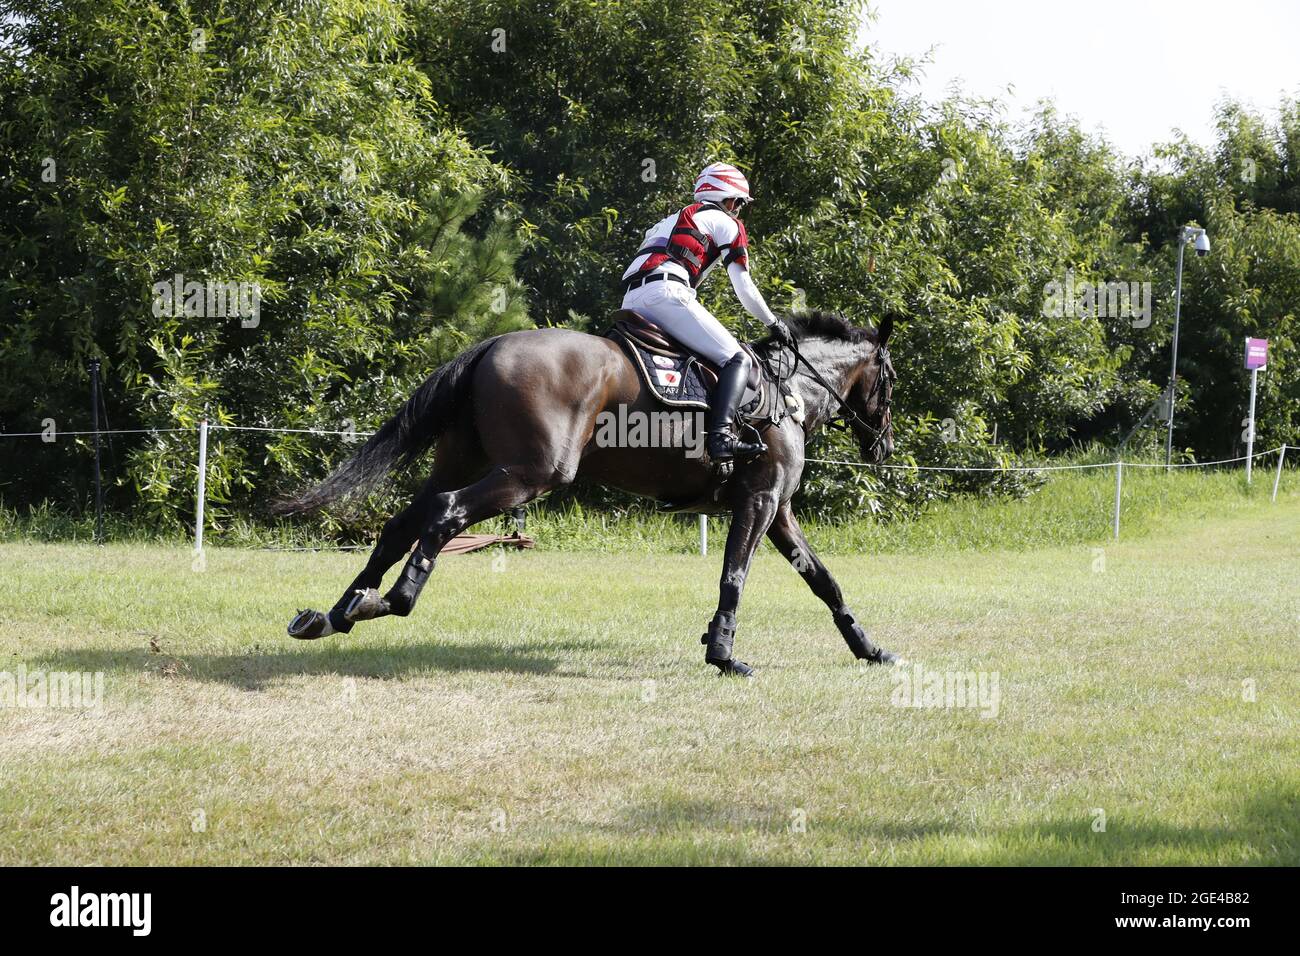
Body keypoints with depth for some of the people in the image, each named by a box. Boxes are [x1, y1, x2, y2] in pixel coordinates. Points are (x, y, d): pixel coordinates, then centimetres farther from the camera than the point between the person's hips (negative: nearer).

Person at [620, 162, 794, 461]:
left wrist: (708, 329, 42)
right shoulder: (725, 222, 14)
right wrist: (773, 323, 26)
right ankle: (721, 435, -30)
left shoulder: (672, 221, 38)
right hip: (664, 293, -8)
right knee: (736, 360, -8)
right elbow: (744, 287, 13)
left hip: (631, 301, 8)